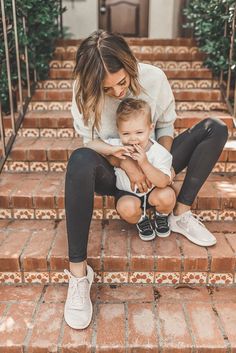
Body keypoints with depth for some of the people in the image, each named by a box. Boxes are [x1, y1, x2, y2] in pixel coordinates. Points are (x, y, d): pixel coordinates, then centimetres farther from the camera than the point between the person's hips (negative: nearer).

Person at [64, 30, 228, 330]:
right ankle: (78, 271, -35)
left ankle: (181, 215, -14)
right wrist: (124, 162, -27)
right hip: (111, 170, -3)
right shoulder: (83, 90, -18)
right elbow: (91, 141, -12)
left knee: (215, 129, -9)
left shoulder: (153, 77, -14)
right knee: (80, 160, -40)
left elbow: (166, 125, -1)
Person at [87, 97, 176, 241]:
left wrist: (144, 163, -42)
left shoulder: (159, 152, -20)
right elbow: (91, 144, -19)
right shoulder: (118, 145, -14)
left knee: (167, 195, -32)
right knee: (126, 207, -33)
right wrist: (112, 150, -36)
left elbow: (163, 182, -29)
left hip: (152, 191, 0)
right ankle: (141, 219, 6)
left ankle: (162, 216, 7)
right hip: (128, 193, 0)